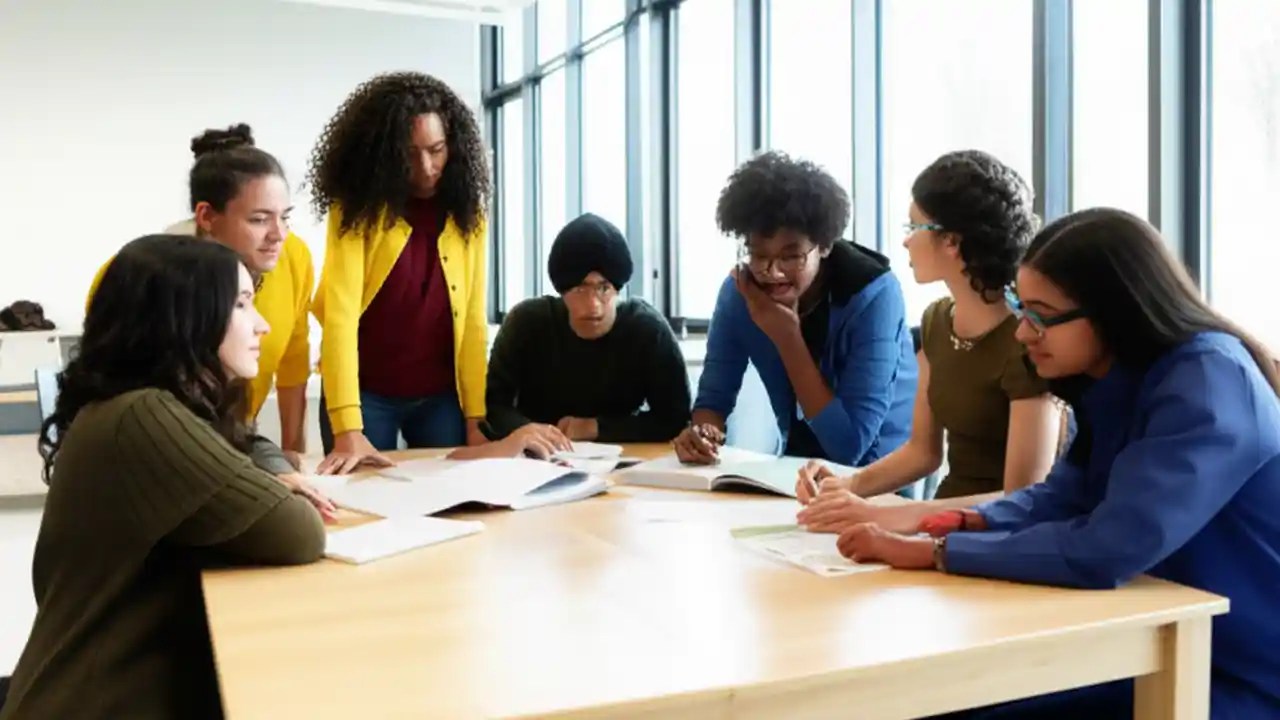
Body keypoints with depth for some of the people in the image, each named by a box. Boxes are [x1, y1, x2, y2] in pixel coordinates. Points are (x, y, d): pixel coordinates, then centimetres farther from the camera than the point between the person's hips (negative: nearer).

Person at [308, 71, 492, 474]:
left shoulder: (467, 213, 0)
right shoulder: (356, 210, -10)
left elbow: (474, 319, 0)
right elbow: (340, 314, -17)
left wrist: (475, 416, -4)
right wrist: (348, 430, -26)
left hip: (441, 397, 3)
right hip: (366, 393, -2)